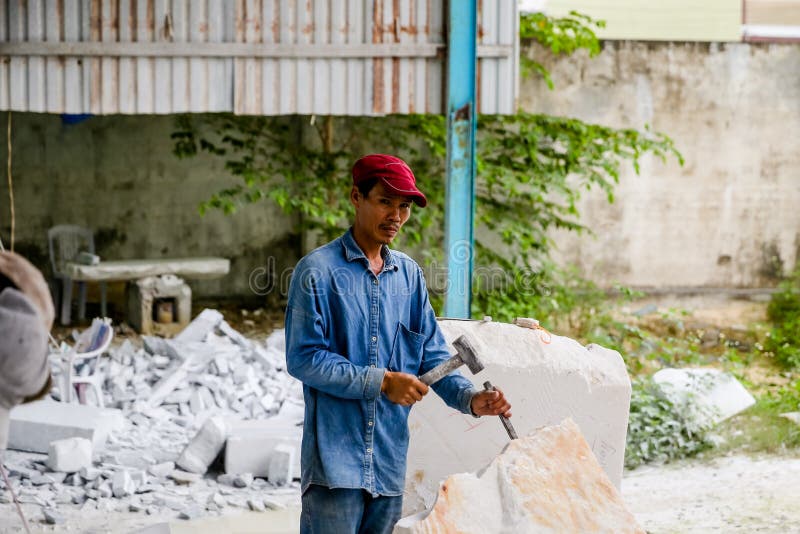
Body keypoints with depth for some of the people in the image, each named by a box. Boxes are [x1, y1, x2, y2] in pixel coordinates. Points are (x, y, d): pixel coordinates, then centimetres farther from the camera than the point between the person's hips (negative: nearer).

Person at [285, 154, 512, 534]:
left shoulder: (409, 275, 12)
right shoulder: (317, 271, -6)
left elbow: (432, 356, 10)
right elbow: (302, 359, -11)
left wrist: (470, 398, -8)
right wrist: (382, 382, -14)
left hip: (390, 460, 6)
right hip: (334, 456, -6)